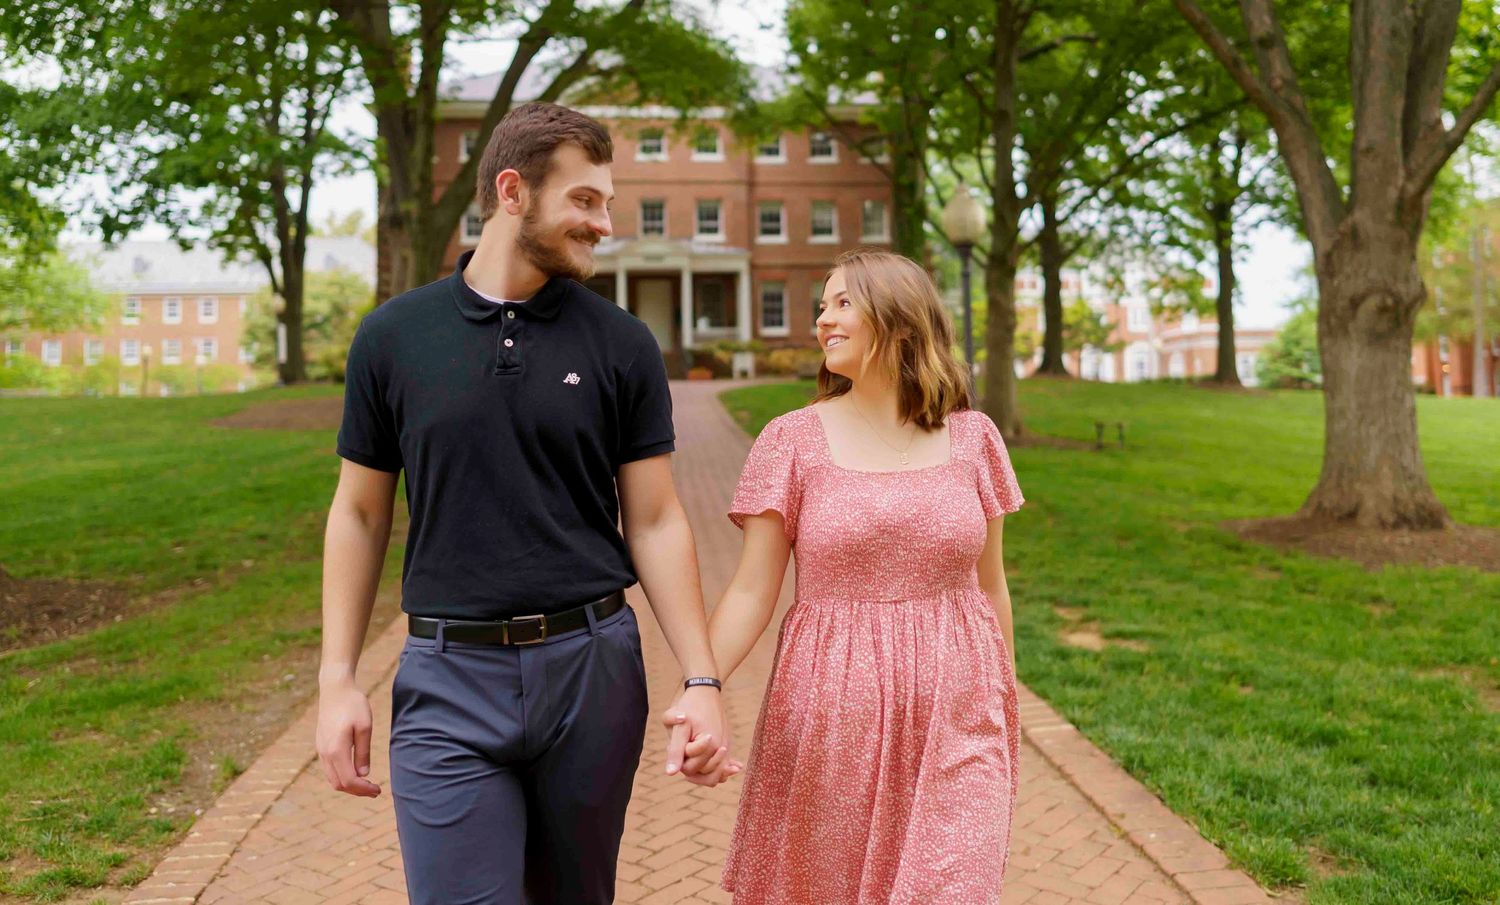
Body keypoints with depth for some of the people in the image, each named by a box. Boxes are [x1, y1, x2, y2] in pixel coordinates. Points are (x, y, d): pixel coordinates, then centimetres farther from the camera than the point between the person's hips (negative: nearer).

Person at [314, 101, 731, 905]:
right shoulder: (393, 338, 1)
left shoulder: (621, 344, 1)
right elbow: (360, 515, 7)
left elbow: (656, 522, 1)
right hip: (449, 680, -1)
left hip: (591, 666, 1)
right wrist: (336, 679, 1)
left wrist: (701, 680, -6)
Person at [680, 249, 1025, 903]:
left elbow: (989, 585, 11)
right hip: (830, 721, 0)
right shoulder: (793, 441, -1)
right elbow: (750, 593, -5)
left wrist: (1004, 707, 16)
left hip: (953, 725, 1)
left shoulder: (972, 438, 3)